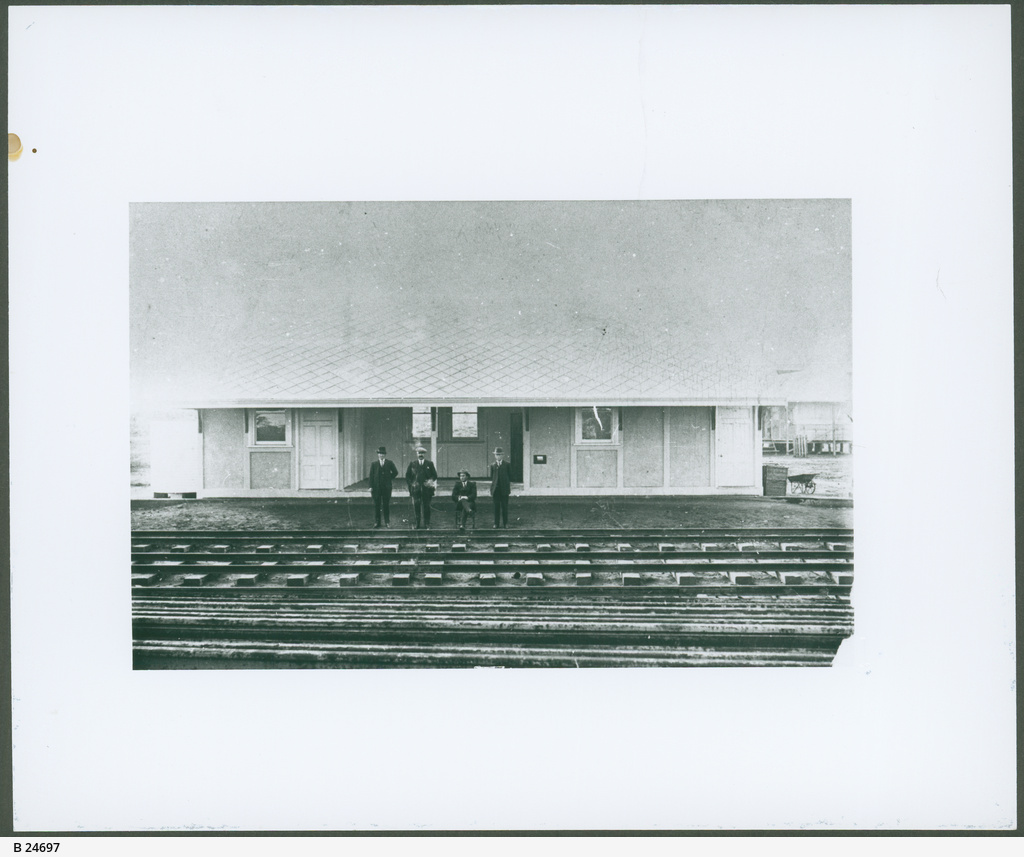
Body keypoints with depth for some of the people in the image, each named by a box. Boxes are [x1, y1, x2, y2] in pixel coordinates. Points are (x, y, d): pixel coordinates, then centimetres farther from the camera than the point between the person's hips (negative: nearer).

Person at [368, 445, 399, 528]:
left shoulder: (389, 463, 4)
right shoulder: (374, 464, 5)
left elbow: (395, 472, 13)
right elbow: (371, 476, 2)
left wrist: (390, 478, 3)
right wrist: (371, 487, -5)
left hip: (387, 487, 0)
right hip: (376, 487, 0)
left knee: (386, 505, 3)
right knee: (377, 505, 1)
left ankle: (387, 522, 11)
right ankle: (377, 522, 5)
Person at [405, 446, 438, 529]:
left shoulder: (429, 463, 5)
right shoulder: (412, 464, 7)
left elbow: (434, 475, 7)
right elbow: (407, 476, 11)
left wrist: (431, 481, -8)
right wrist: (411, 484, 0)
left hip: (426, 488, -1)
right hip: (416, 489, 1)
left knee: (426, 506, 1)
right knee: (416, 507, -1)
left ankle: (427, 525, 7)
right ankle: (417, 524, 6)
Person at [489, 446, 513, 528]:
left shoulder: (506, 464, 4)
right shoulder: (493, 465, 8)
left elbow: (510, 476, 7)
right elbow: (491, 478, 10)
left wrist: (510, 487, 2)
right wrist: (491, 489, 6)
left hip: (504, 488, -1)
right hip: (496, 489, 1)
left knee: (505, 506, 2)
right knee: (496, 506, 2)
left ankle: (505, 523, 10)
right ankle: (496, 523, 7)